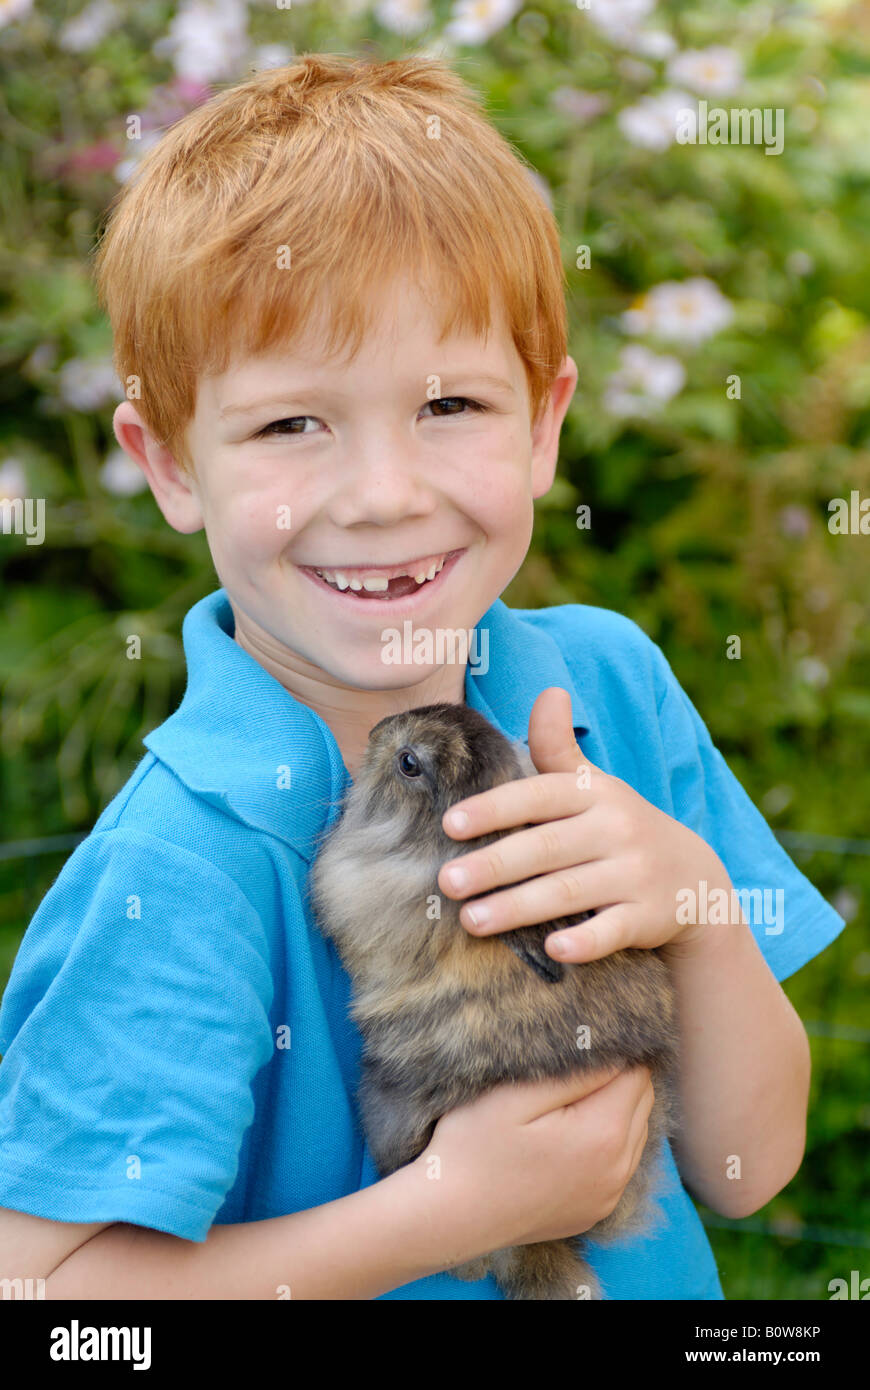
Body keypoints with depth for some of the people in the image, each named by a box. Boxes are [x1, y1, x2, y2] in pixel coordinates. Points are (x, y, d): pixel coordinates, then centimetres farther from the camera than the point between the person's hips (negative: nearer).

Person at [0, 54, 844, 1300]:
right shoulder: (185, 865, -27)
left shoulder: (608, 681, -14)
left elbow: (745, 1171, -10)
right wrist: (451, 1214, -27)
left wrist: (698, 901, -27)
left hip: (658, 1278, 4)